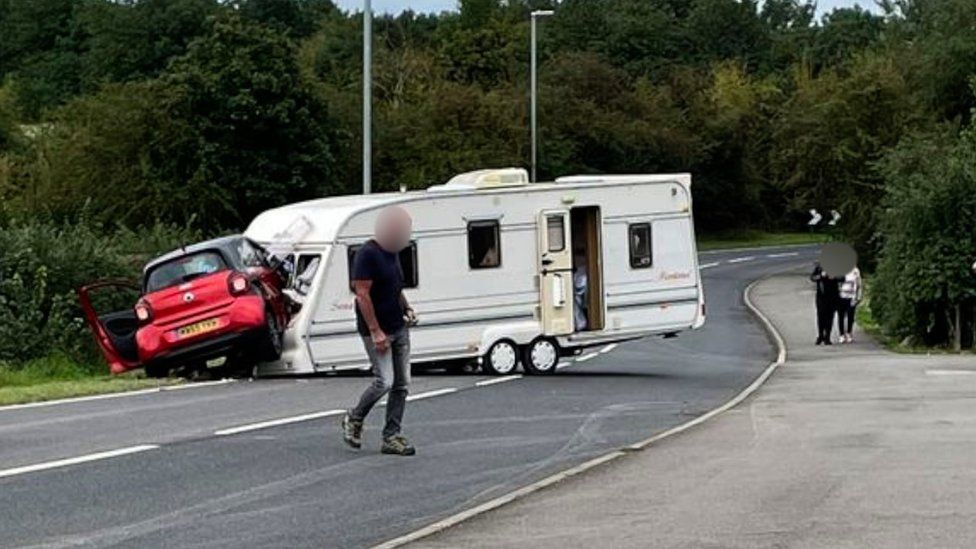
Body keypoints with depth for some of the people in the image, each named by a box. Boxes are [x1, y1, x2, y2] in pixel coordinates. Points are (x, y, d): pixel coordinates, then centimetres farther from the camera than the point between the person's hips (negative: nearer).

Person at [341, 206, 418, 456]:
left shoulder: (392, 253, 14)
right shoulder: (367, 254, -14)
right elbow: (362, 295, -19)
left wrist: (407, 309, 12)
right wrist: (375, 331, -22)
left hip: (399, 328, 9)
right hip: (377, 330, -9)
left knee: (401, 384, 4)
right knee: (384, 381, -13)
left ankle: (391, 437, 9)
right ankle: (354, 419, 11)